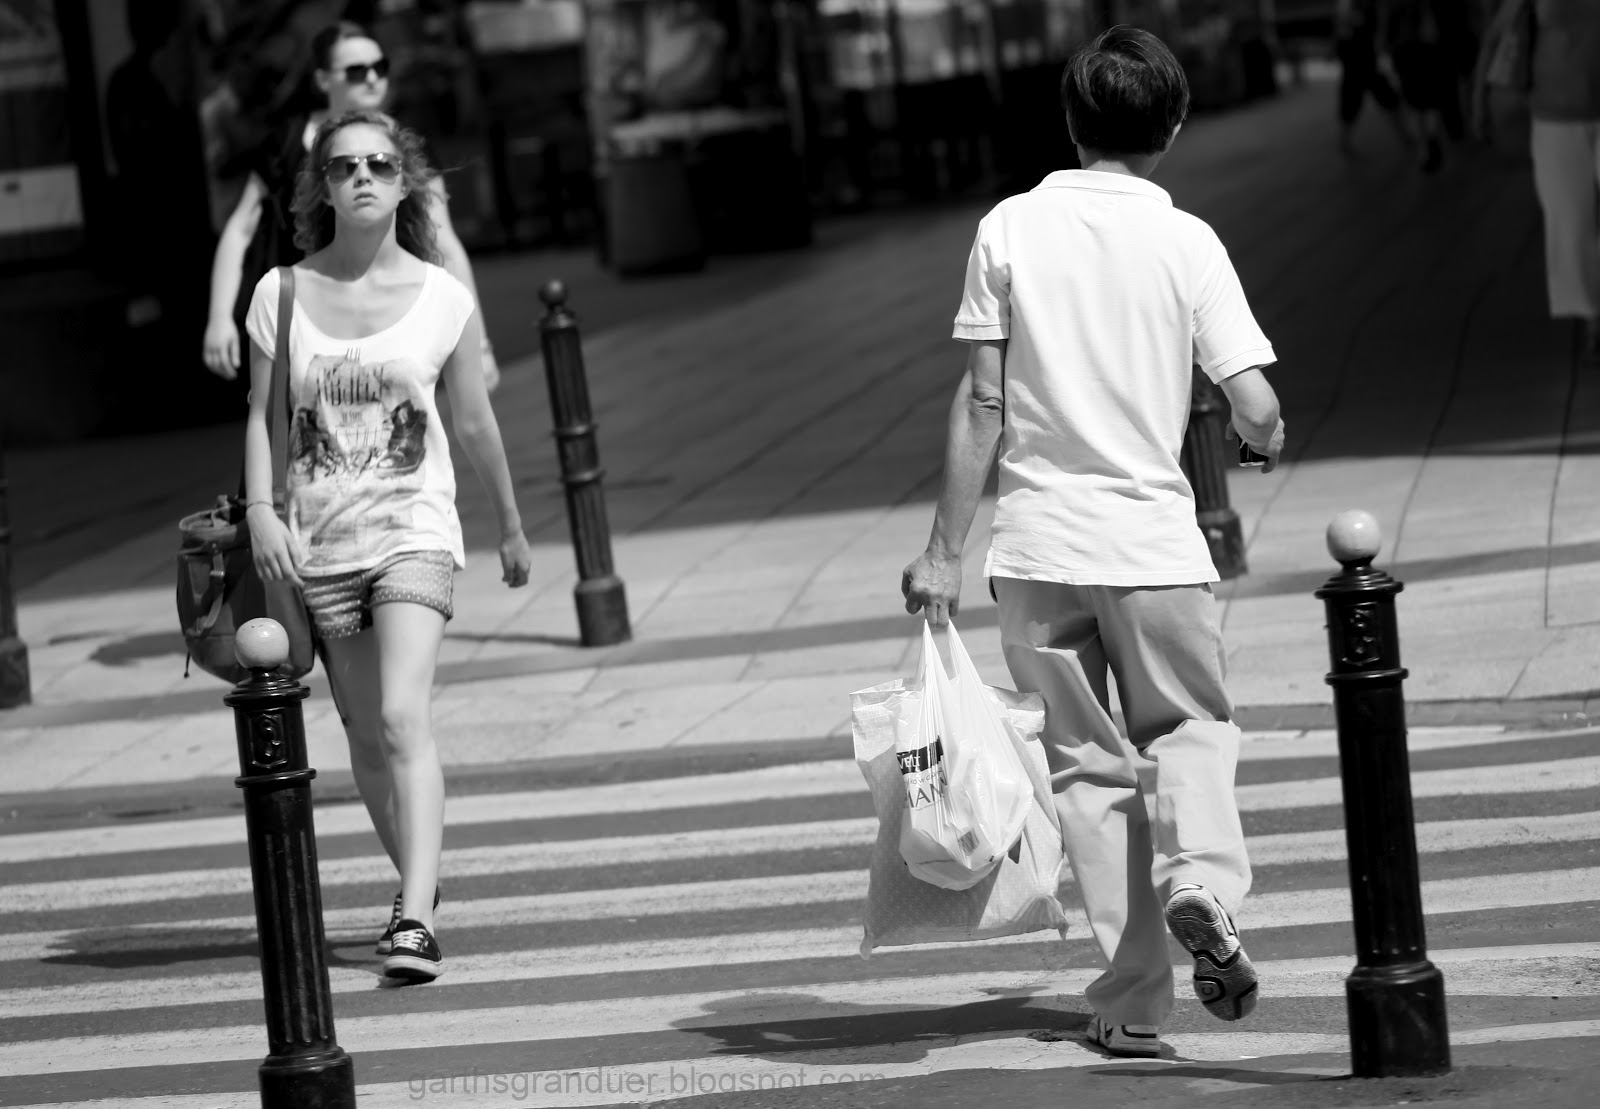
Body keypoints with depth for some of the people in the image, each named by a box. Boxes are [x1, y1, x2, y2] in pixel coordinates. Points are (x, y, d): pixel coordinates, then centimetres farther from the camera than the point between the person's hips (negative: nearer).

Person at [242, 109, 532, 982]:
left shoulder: (442, 298, 0)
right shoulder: (283, 295, 2)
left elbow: (474, 424, 11)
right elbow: (260, 413, 5)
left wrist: (511, 528, 19)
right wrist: (261, 509, -12)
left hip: (415, 527, -2)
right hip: (320, 540, 2)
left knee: (403, 717, -19)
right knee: (365, 735, 9)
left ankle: (415, 920, -25)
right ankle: (419, 883, 29)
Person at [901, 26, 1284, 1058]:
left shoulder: (1010, 228, -1)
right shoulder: (1186, 241, -4)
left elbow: (982, 402, -1)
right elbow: (1258, 410, -8)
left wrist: (944, 551, 3)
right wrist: (1265, 442, 16)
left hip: (1038, 545, 1)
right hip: (1153, 542, -1)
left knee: (1089, 767, 11)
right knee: (1192, 727, 19)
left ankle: (1133, 1003, 8)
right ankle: (1201, 881, -9)